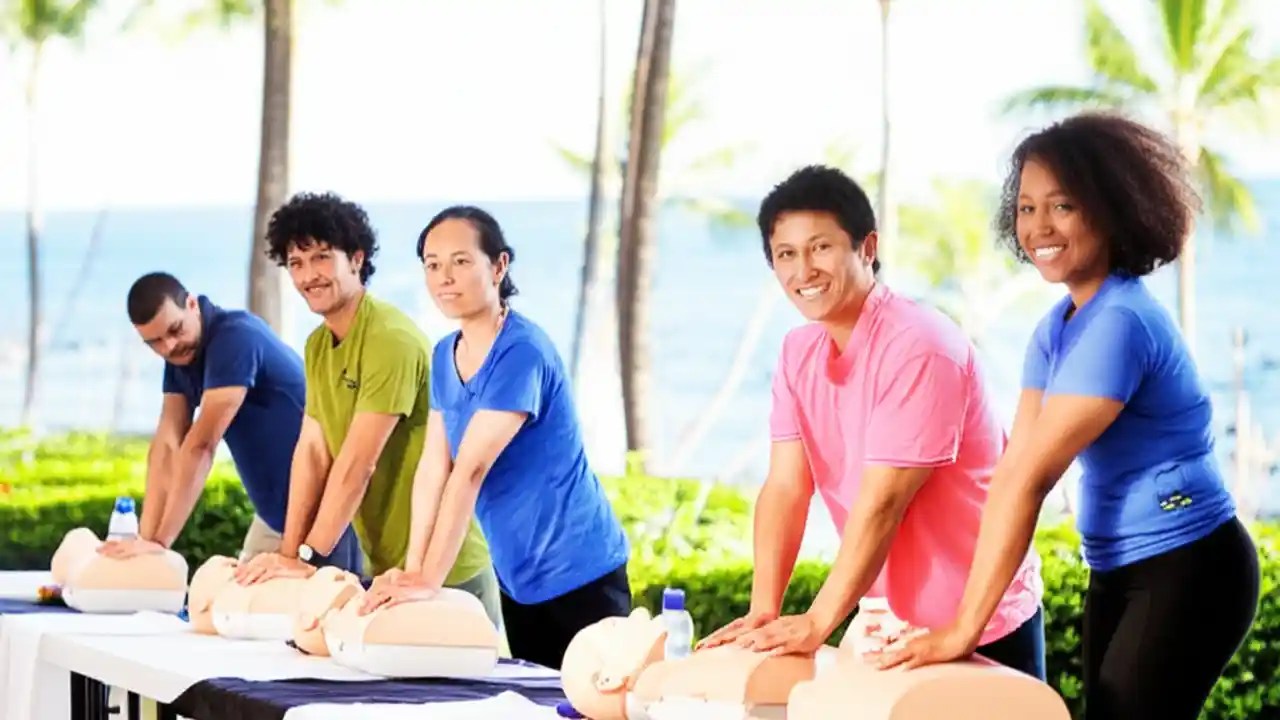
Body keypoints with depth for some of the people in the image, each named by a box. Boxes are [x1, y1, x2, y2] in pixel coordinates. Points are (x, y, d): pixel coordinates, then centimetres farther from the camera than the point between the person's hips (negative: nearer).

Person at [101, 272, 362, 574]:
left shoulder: (236, 337, -23)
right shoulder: (179, 355, 3)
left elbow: (200, 447, -27)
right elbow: (167, 446, -4)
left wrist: (160, 542, -28)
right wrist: (146, 537, -15)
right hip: (274, 512, 9)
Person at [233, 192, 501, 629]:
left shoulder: (390, 339, -19)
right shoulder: (318, 345, 10)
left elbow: (358, 462, -21)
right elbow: (313, 452, 5)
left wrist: (308, 557, -19)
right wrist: (290, 552, -4)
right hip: (385, 568, 8)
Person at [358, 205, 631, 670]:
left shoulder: (521, 351, -19)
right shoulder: (445, 355, 6)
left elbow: (470, 471, -25)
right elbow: (434, 467, 3)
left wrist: (428, 581, -28)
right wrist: (411, 570, -5)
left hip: (577, 575, -8)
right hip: (518, 577, 8)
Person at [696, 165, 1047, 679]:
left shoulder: (918, 347, -22)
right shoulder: (798, 352, 2)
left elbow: (883, 501, -25)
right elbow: (786, 488, -4)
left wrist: (817, 623, -25)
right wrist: (763, 612, -16)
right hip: (891, 622, 7)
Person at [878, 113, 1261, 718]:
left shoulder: (1119, 324, -22)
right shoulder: (1056, 328, 7)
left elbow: (1033, 478, -24)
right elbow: (1012, 470, 3)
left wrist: (966, 627, -24)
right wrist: (964, 614, -4)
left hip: (1186, 573, -9)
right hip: (1118, 575, 9)